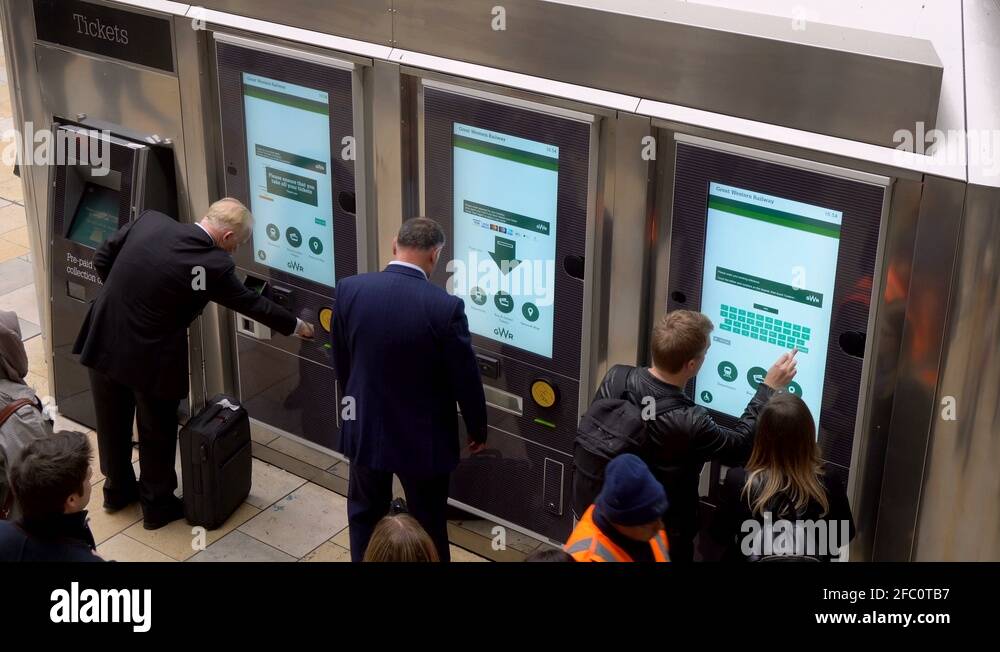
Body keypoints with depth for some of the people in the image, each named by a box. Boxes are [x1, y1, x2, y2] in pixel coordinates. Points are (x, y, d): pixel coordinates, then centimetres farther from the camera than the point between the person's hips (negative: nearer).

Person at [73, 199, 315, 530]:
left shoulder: (150, 220, -6)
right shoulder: (213, 265, -18)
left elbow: (102, 260, 4)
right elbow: (252, 303, -4)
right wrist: (297, 326, 12)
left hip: (103, 342, 5)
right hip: (149, 360, -5)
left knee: (113, 424, 24)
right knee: (156, 433, 17)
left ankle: (117, 489, 44)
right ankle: (157, 505, 33)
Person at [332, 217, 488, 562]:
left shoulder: (350, 290, -11)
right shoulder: (446, 307, -23)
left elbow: (340, 363, 3)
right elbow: (466, 379, -13)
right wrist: (477, 429, 5)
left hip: (365, 428, 3)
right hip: (423, 438, -3)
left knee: (365, 513, 25)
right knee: (427, 526, 16)